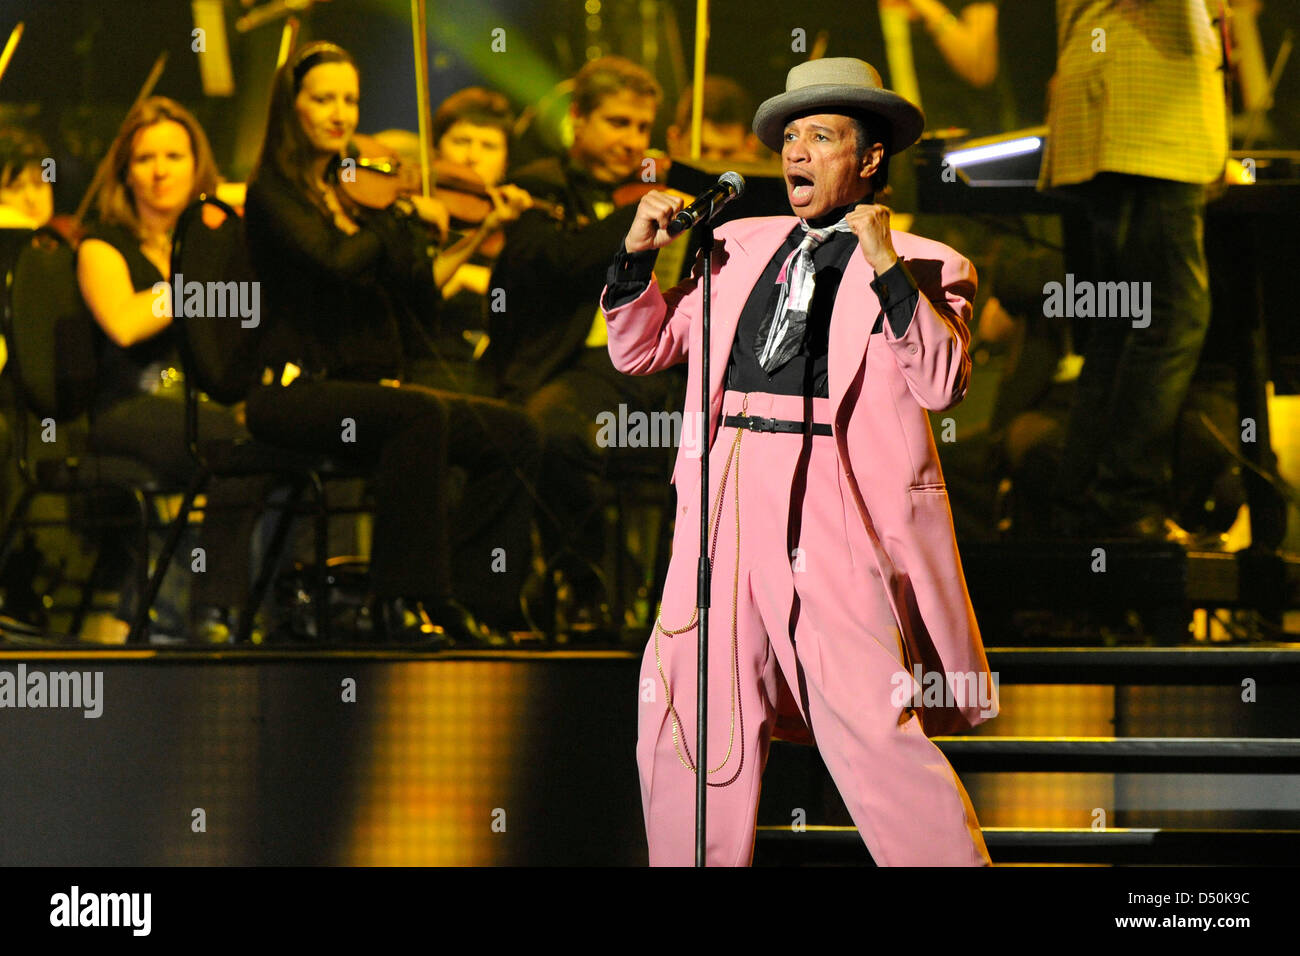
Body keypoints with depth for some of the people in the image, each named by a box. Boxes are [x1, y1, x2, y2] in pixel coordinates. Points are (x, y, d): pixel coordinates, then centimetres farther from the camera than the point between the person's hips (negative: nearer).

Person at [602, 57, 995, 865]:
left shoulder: (923, 268, 8)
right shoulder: (740, 249, 21)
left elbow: (944, 385, -8)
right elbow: (641, 350, 24)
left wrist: (887, 270, -13)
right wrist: (639, 254, 9)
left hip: (835, 512, -5)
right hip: (728, 509, 5)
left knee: (872, 731, -13)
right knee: (687, 727, 3)